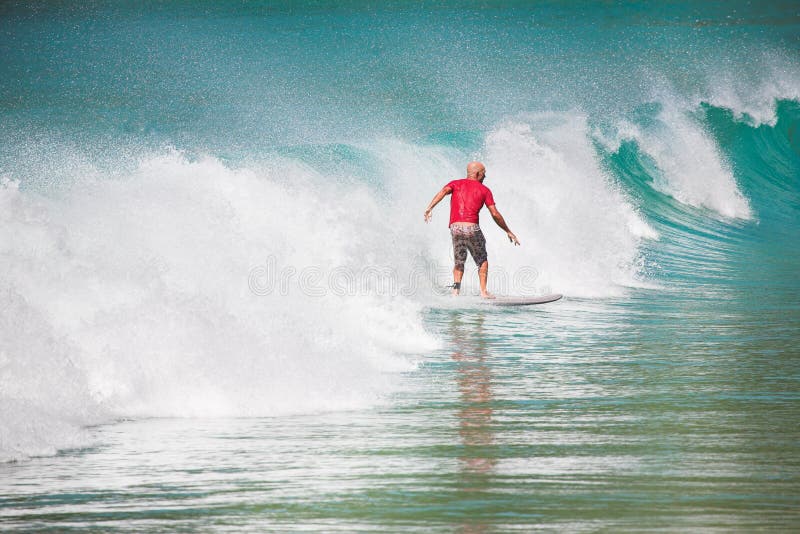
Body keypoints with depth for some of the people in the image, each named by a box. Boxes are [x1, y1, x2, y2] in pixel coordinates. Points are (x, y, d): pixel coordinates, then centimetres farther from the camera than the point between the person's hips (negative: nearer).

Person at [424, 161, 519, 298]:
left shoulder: (456, 184, 18)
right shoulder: (484, 190, 12)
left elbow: (443, 191, -5)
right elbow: (495, 214, 5)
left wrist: (429, 208, -16)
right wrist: (508, 231, 14)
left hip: (455, 227, 2)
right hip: (471, 228, -2)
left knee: (459, 262, 19)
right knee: (482, 260, 17)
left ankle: (456, 290, 1)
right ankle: (483, 291, 8)